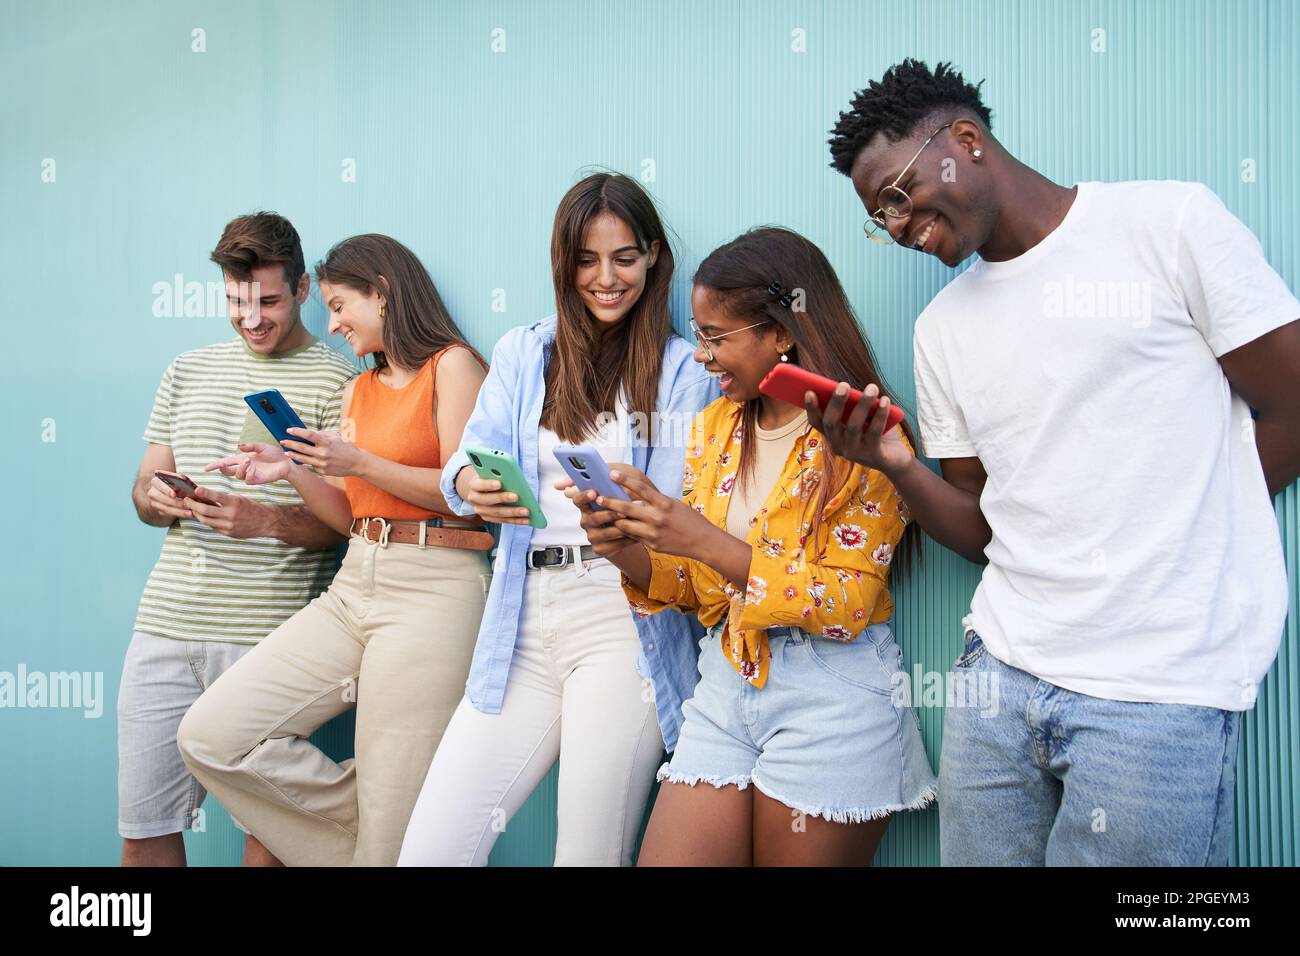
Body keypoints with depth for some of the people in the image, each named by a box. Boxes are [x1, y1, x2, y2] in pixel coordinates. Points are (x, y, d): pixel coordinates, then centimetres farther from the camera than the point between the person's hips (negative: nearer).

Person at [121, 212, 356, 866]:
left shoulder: (336, 381, 0)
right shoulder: (189, 370, 17)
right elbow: (145, 484, 20)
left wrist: (267, 519, -22)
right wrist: (157, 498, -4)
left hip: (269, 636, -4)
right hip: (167, 622, 5)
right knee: (142, 827, 9)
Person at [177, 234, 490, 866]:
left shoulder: (452, 364, -1)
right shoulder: (359, 390, 21)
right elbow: (351, 516, 18)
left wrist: (361, 464, -14)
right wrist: (293, 472, 2)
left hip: (430, 589, -8)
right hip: (352, 587, 8)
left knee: (394, 830, -5)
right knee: (210, 735, -2)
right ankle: (362, 828, 9)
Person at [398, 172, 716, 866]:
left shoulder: (683, 368, 5)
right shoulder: (521, 353, 15)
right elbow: (472, 458, 4)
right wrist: (470, 486, -20)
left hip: (627, 620, -3)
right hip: (525, 621, 4)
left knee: (590, 853, -1)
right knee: (426, 852, -1)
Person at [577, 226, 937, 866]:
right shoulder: (716, 426, 9)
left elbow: (849, 604, -16)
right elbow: (697, 587, 11)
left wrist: (705, 540, -24)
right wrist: (626, 549, -10)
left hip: (832, 701, -5)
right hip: (724, 690, 5)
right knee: (663, 858, 2)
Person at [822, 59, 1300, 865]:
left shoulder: (1172, 223, -3)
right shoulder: (943, 328, 12)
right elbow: (984, 531, 12)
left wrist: (1178, 531, -1)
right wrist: (896, 467, -5)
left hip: (1158, 686, -4)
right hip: (1003, 669, 5)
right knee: (975, 857, 10)